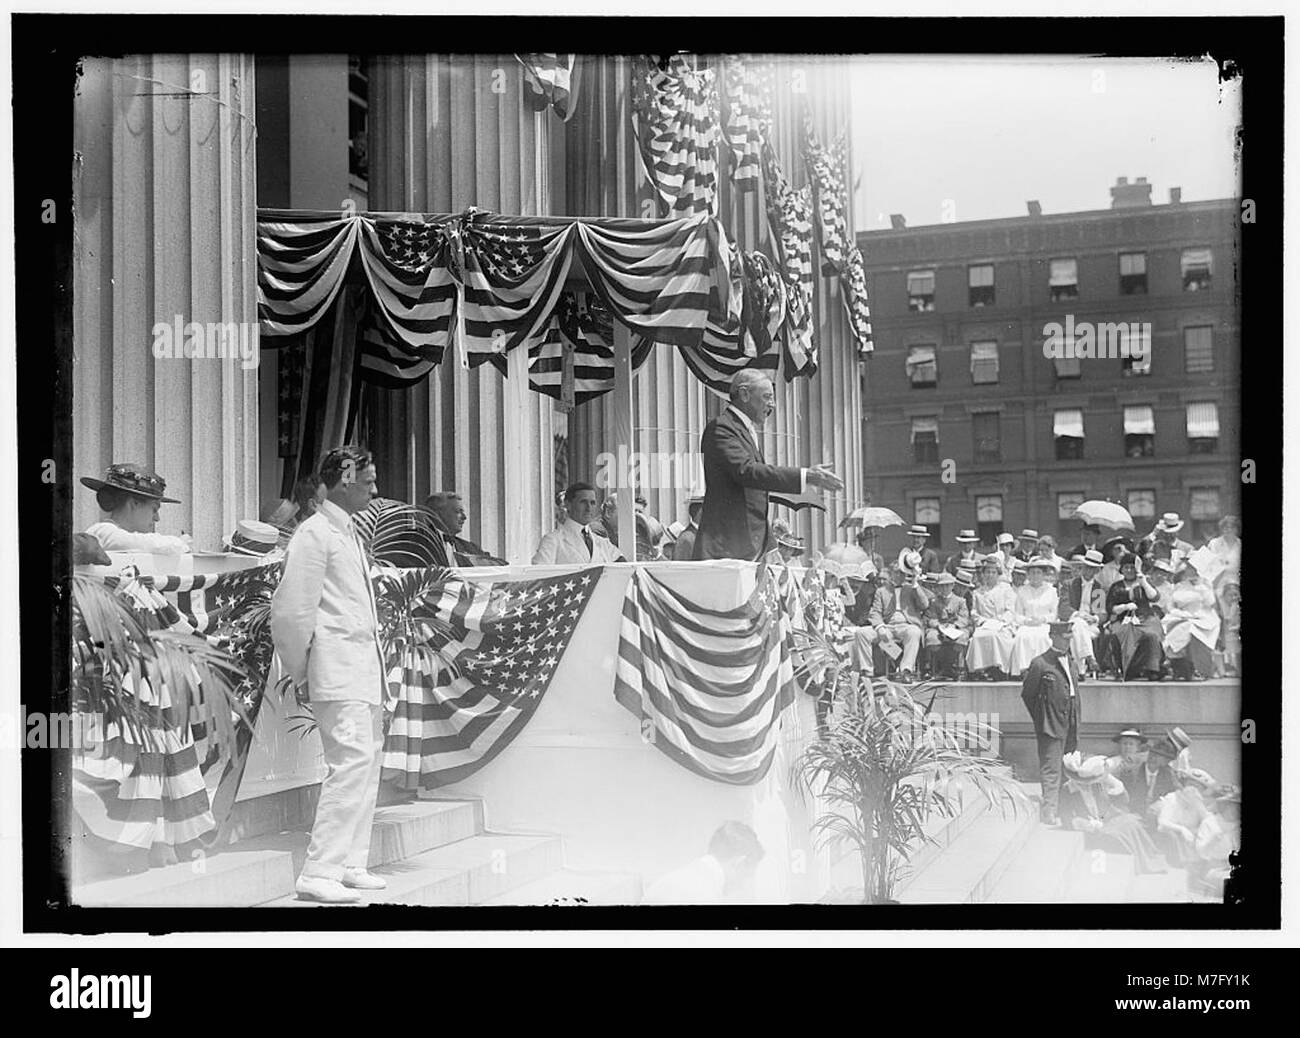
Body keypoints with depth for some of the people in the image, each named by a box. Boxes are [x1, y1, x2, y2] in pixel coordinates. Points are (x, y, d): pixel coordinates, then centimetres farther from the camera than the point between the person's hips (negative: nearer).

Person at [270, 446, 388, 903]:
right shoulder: (315, 534, -10)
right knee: (352, 761, -16)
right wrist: (300, 672, -7)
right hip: (338, 672, -10)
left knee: (367, 763, 11)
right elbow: (292, 609, -13)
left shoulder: (349, 532, 20)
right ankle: (318, 873, -13)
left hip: (365, 670, 10)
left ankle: (349, 865, 19)